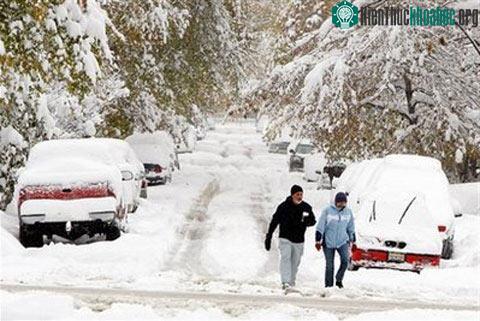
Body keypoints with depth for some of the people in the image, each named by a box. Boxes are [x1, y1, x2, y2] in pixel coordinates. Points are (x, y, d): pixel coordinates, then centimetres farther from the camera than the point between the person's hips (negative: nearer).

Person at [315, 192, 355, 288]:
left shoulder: (348, 212, 5)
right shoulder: (327, 211, -7)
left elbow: (351, 228, 16)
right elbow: (320, 227, -6)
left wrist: (352, 241, 18)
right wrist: (318, 240, -10)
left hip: (343, 241, 2)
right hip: (328, 242, -2)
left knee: (346, 260, -17)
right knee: (329, 265, 1)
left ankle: (339, 279, 2)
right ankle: (328, 285, 13)